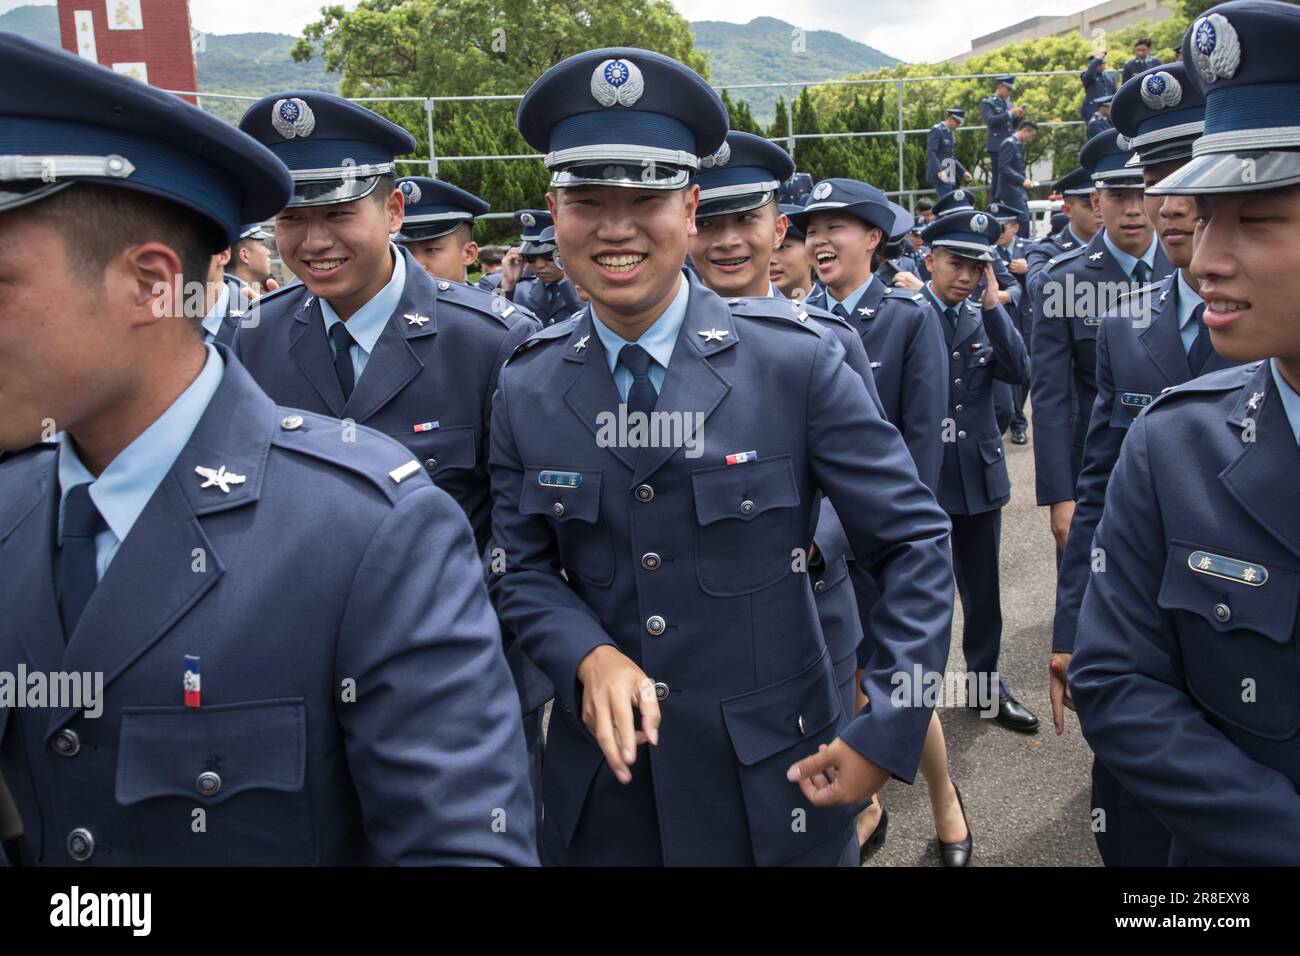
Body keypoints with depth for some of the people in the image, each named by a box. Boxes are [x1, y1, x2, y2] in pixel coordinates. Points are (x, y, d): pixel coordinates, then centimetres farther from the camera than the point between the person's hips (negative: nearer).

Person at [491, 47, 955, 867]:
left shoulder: (796, 364, -13)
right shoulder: (527, 391, -4)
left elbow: (914, 542, -9)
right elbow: (522, 567, 3)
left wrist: (888, 736, -13)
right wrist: (589, 656, -15)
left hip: (776, 777, -2)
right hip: (603, 782, 2)